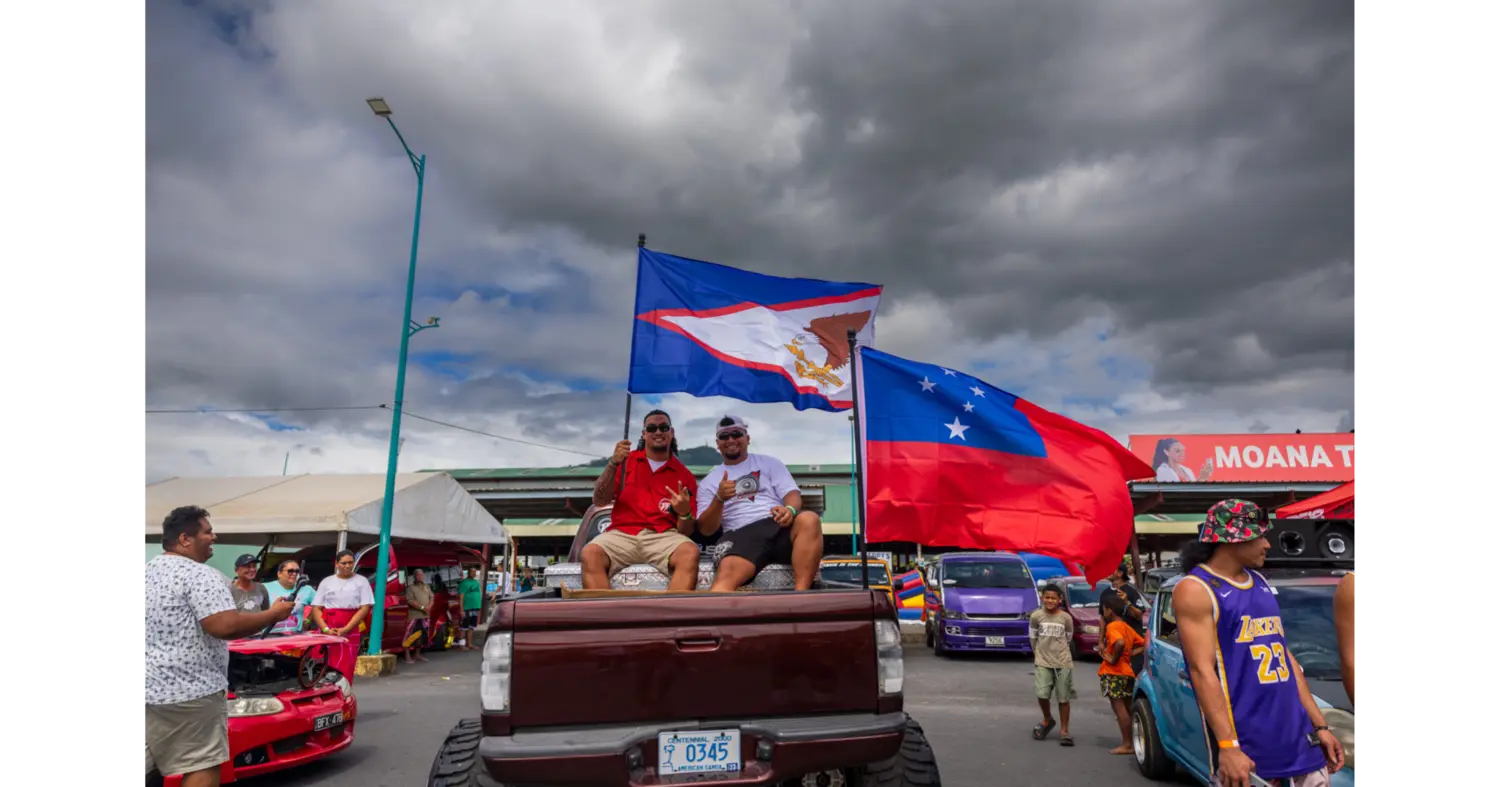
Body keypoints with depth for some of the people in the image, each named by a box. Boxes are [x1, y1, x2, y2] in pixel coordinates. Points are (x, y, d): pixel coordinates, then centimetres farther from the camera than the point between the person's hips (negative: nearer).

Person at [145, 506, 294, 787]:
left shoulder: (148, 572, 13)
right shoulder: (199, 575, -16)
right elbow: (226, 626, -25)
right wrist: (273, 614, -12)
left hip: (152, 688, 9)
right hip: (191, 690, -9)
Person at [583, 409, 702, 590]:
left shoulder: (684, 474, 11)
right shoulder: (626, 461, 15)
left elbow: (686, 531, 9)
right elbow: (599, 501, 5)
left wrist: (685, 513, -16)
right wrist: (613, 464, -9)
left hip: (663, 536, -1)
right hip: (622, 533, 1)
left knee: (690, 553, -33)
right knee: (590, 554, -30)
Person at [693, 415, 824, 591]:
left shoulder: (769, 463, 22)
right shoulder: (709, 482, 21)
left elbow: (792, 492, 7)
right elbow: (706, 530, 11)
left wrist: (790, 509, -19)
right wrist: (719, 499, -8)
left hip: (778, 525, 1)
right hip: (742, 535, -1)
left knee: (809, 520, -35)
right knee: (727, 574, -38)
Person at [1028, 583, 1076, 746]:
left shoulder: (1066, 618, -5)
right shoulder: (1036, 615, -5)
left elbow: (1068, 639, 10)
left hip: (1063, 662, 0)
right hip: (1042, 662, 0)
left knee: (1063, 698, 4)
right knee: (1042, 694, -10)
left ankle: (1064, 731, 17)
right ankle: (1047, 720, 18)